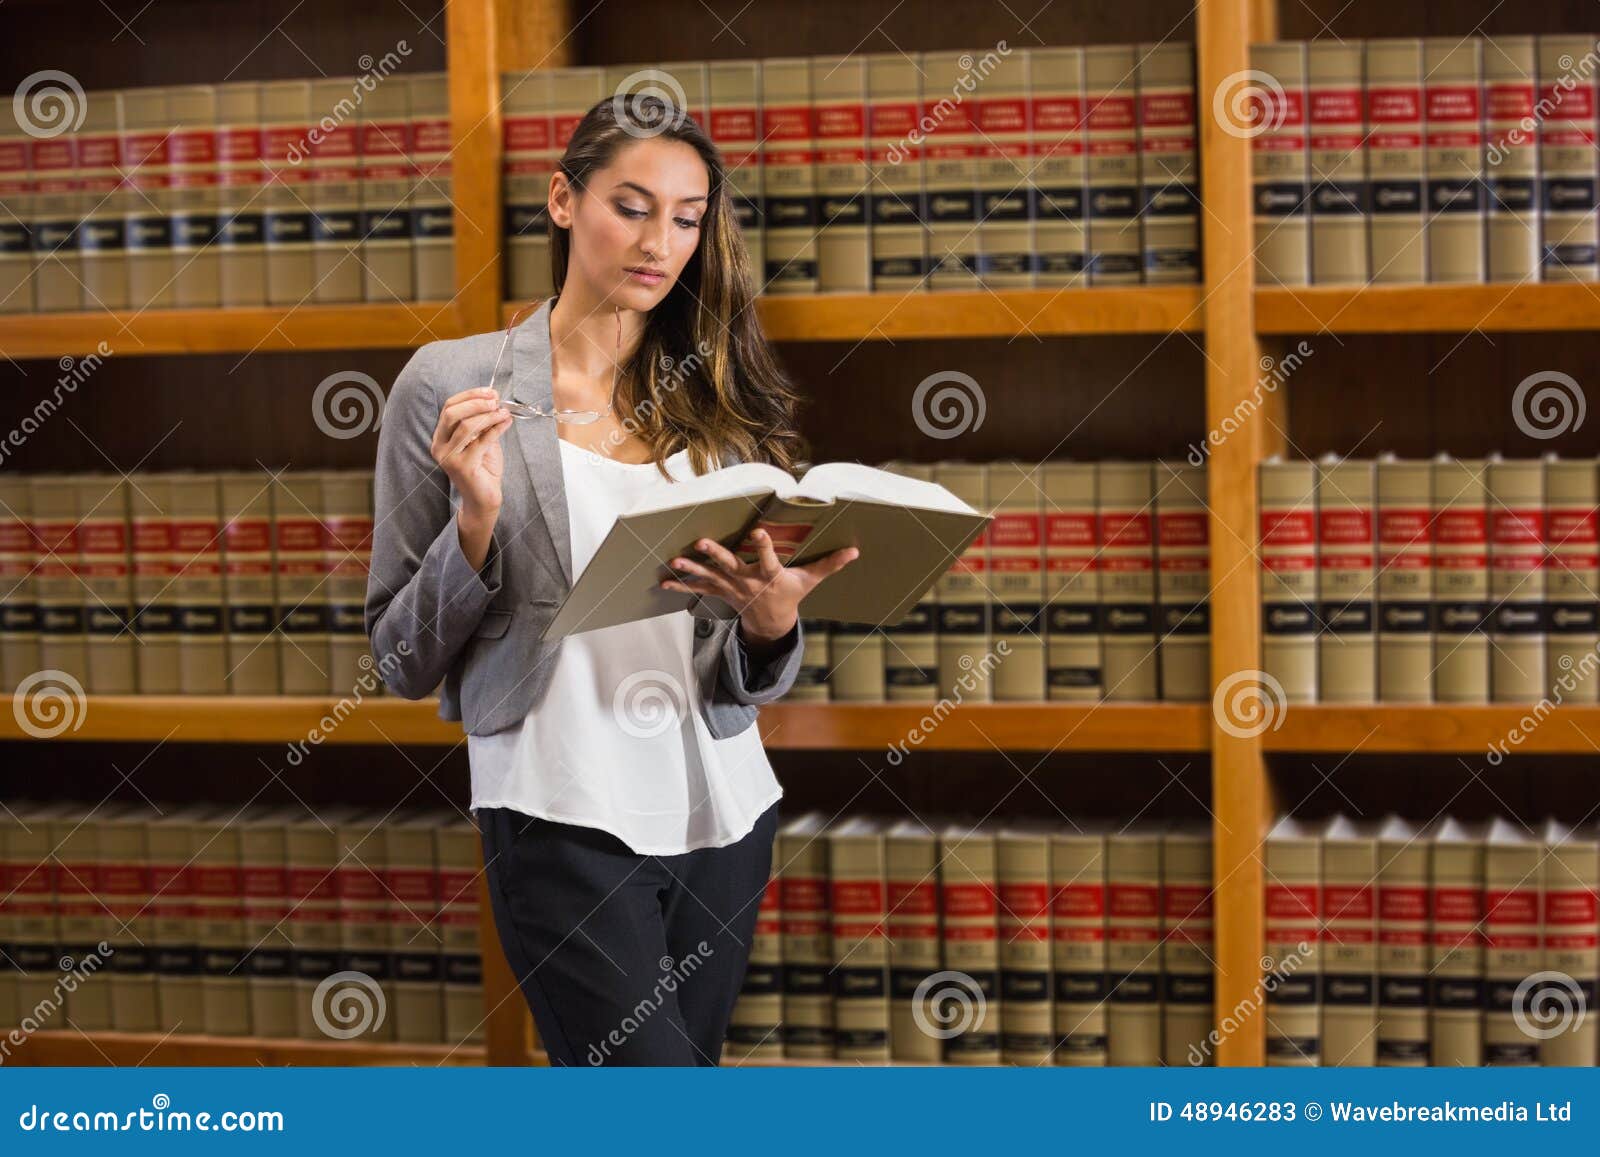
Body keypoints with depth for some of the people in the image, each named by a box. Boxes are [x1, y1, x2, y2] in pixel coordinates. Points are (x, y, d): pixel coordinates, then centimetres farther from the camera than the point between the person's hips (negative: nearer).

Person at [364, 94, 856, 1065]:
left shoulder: (719, 399, 8)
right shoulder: (451, 384, -2)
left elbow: (758, 684, 11)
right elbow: (405, 664, 0)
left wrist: (772, 621, -12)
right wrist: (477, 521, -16)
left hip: (722, 812, 4)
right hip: (567, 821, -4)